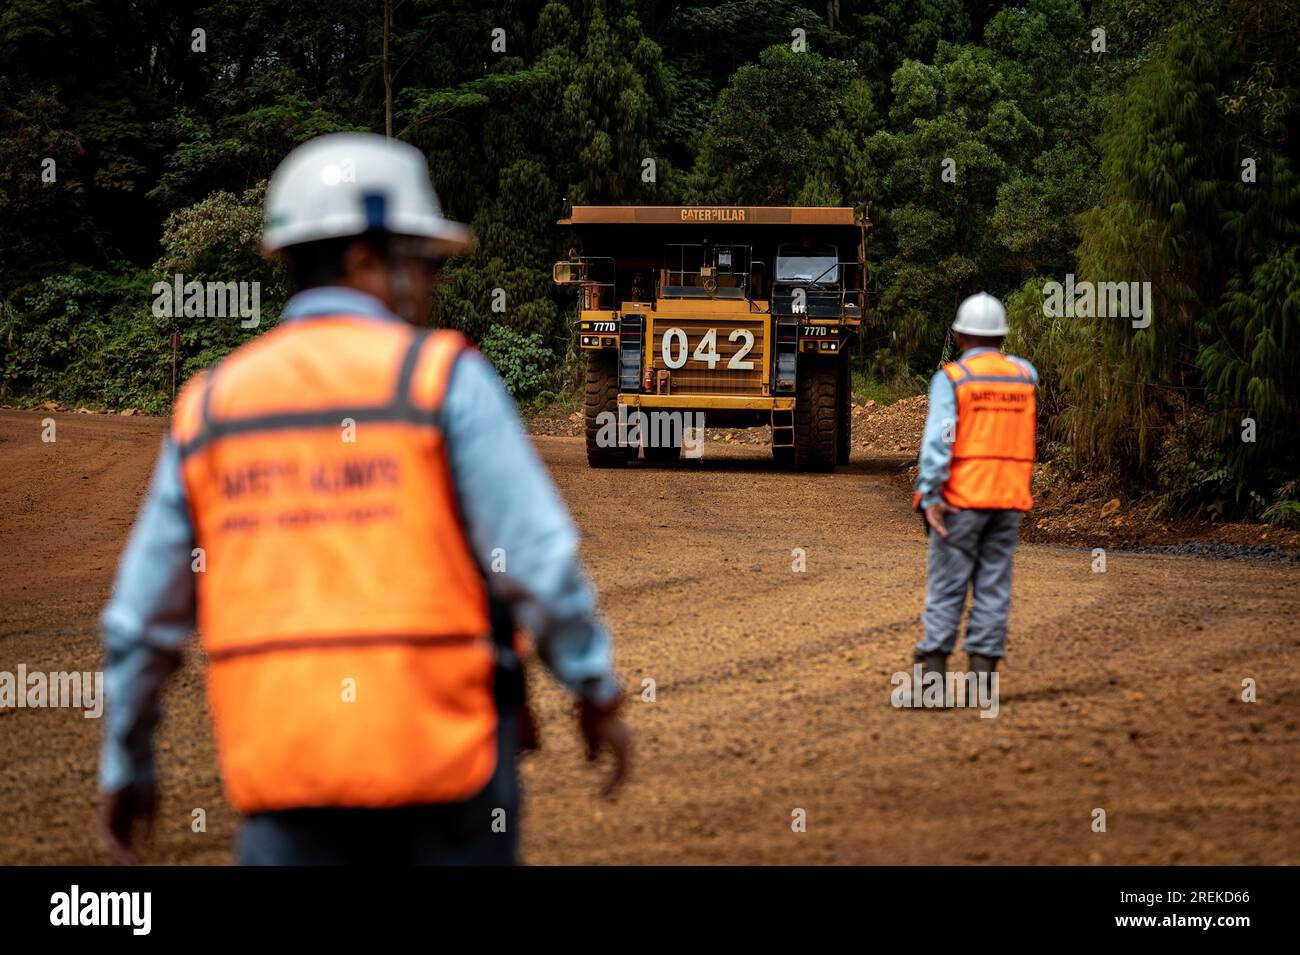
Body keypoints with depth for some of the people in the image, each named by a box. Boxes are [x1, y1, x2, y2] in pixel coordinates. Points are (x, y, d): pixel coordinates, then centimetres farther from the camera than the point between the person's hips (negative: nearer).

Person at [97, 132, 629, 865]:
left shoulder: (209, 406, 9)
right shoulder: (442, 377, -4)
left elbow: (142, 617, 12)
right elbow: (540, 560, -9)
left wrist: (127, 767, 24)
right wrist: (599, 693, 6)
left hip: (279, 763, 3)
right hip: (441, 746, -3)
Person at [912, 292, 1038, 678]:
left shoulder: (950, 378, -7)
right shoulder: (1024, 374, 7)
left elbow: (938, 438, -19)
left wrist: (929, 497, -21)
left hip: (961, 500, -3)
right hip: (1008, 501, 3)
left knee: (946, 587, 0)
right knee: (993, 587, 5)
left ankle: (933, 669, -4)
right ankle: (982, 672, 1)